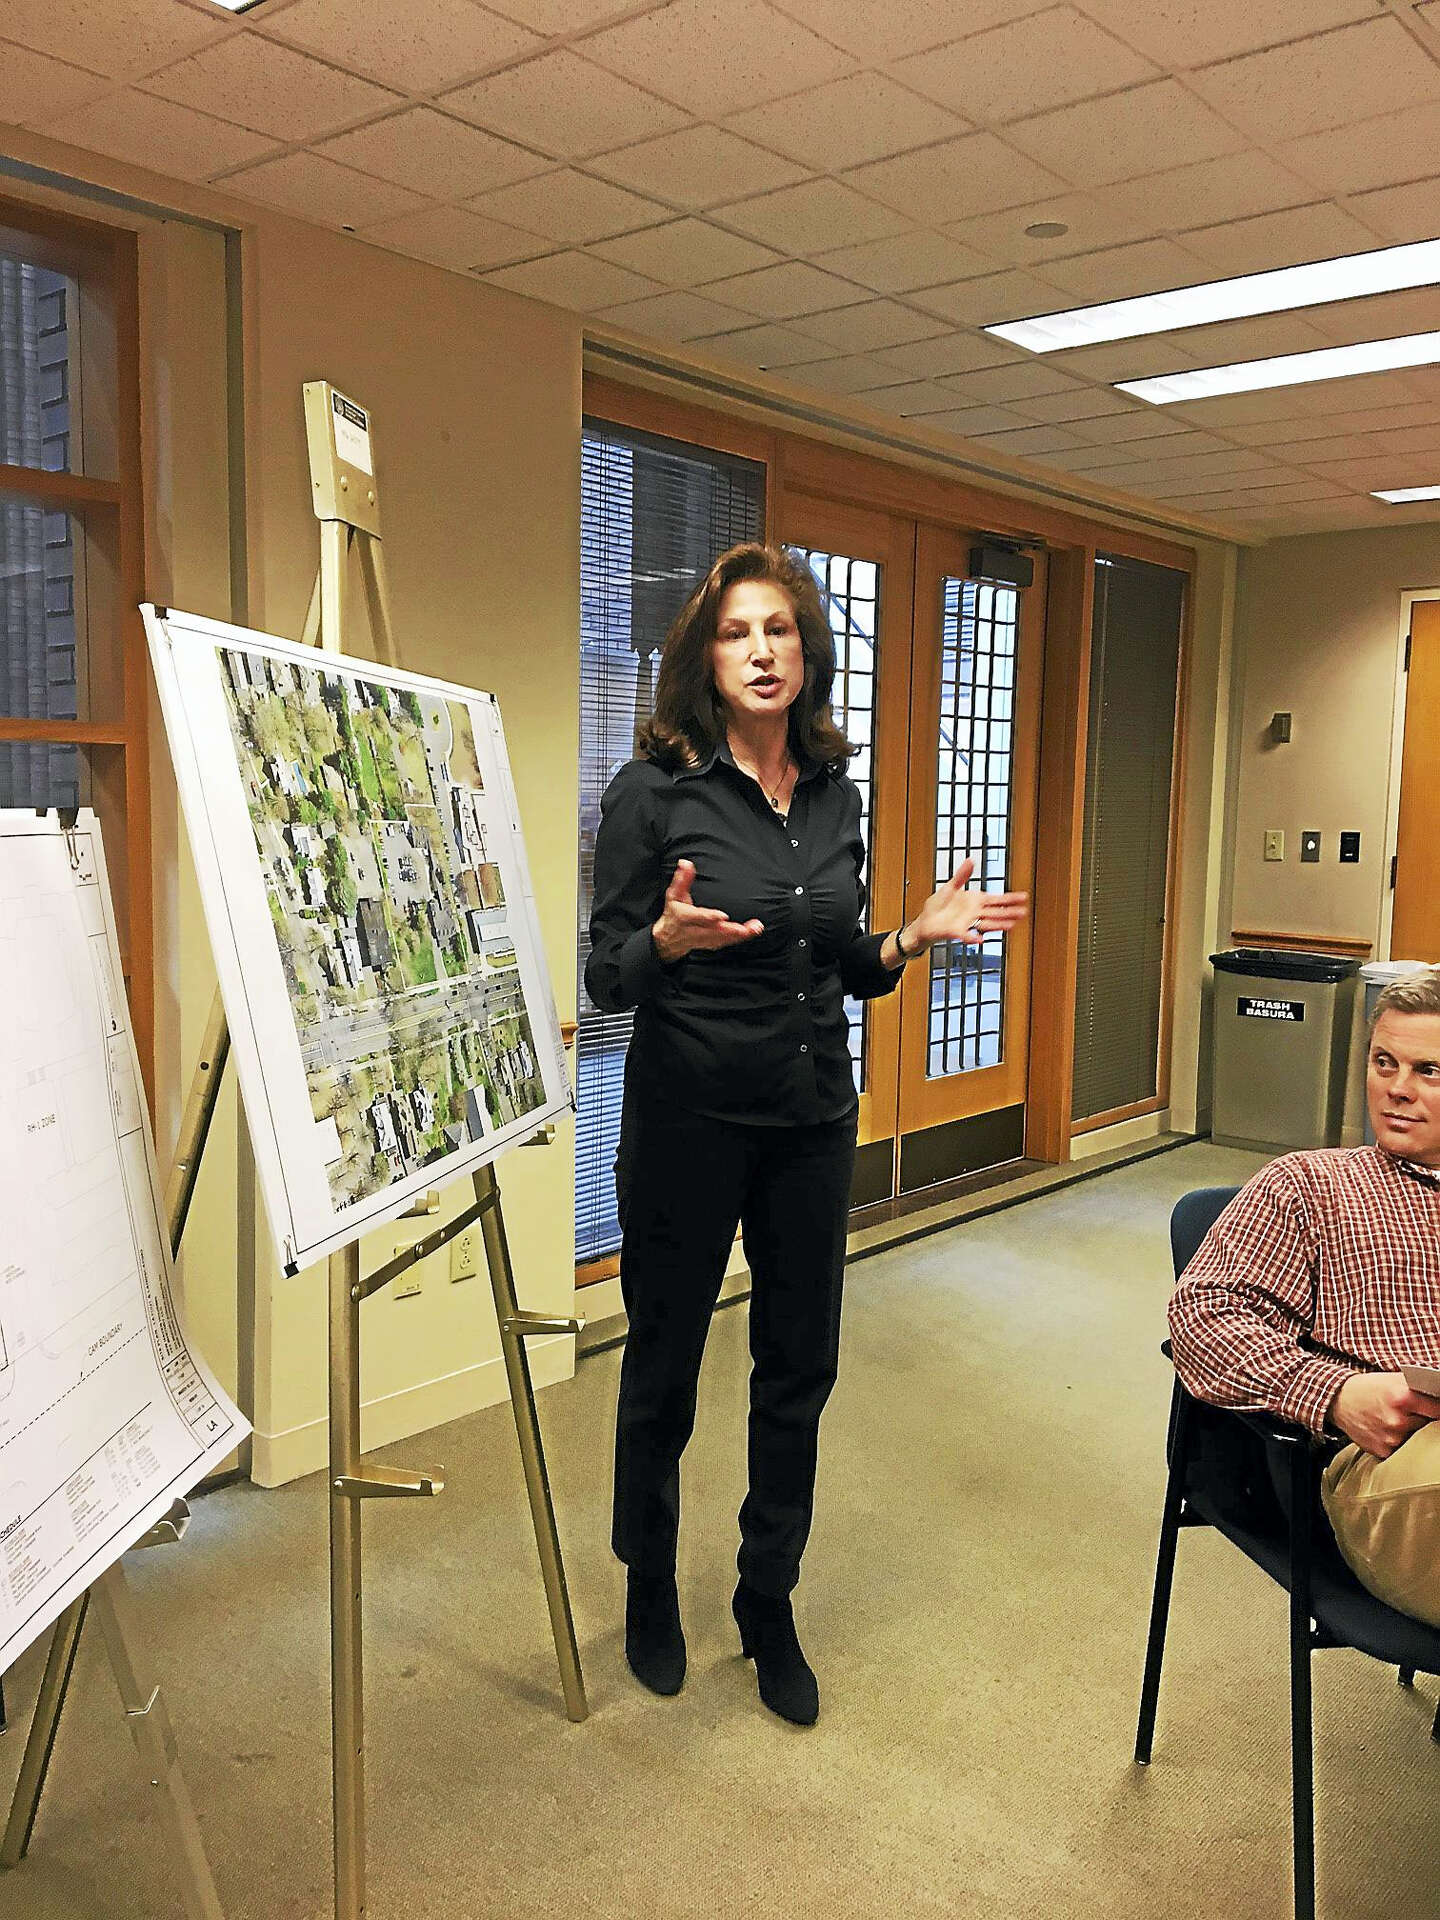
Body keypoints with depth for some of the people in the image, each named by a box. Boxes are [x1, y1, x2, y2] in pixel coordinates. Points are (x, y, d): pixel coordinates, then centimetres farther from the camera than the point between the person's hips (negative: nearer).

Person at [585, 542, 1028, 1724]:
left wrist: (917, 936, -5)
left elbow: (841, 971, 13)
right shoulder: (652, 792, -9)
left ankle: (769, 1606, 31)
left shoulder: (835, 794, 6)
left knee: (800, 1369, 11)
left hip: (813, 1117, 4)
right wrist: (669, 938, -29)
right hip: (688, 1118, -4)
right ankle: (650, 1583, 36)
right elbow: (606, 978, -9)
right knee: (664, 1362, 11)